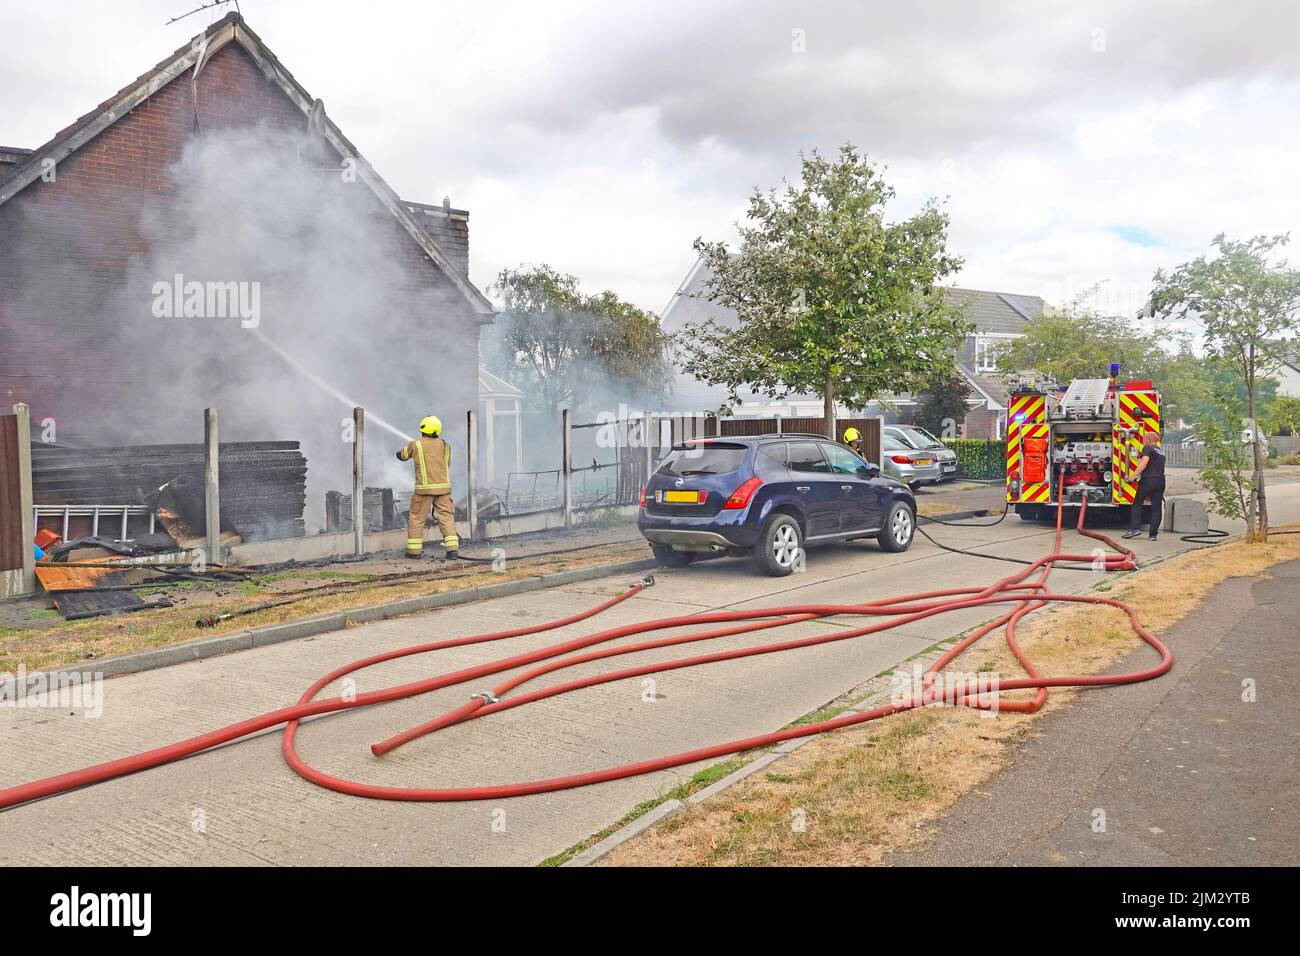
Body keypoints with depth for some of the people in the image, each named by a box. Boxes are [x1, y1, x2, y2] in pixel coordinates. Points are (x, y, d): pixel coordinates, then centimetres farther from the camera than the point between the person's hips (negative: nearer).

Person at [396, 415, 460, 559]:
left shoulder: (415, 445, -1)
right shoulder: (444, 445, 7)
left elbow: (401, 455, 17)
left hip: (425, 488, -2)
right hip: (443, 486, 2)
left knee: (416, 518, 9)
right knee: (446, 517, 4)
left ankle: (414, 550, 11)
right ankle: (453, 549, -5)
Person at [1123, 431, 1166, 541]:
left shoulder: (1147, 448, -1)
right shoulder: (1161, 452, 24)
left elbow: (1144, 463, -16)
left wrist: (1134, 475, -16)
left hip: (1148, 479, -7)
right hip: (1161, 481, 7)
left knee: (1137, 504, 2)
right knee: (1157, 508, 4)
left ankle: (1135, 528, -8)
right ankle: (1153, 534, 2)